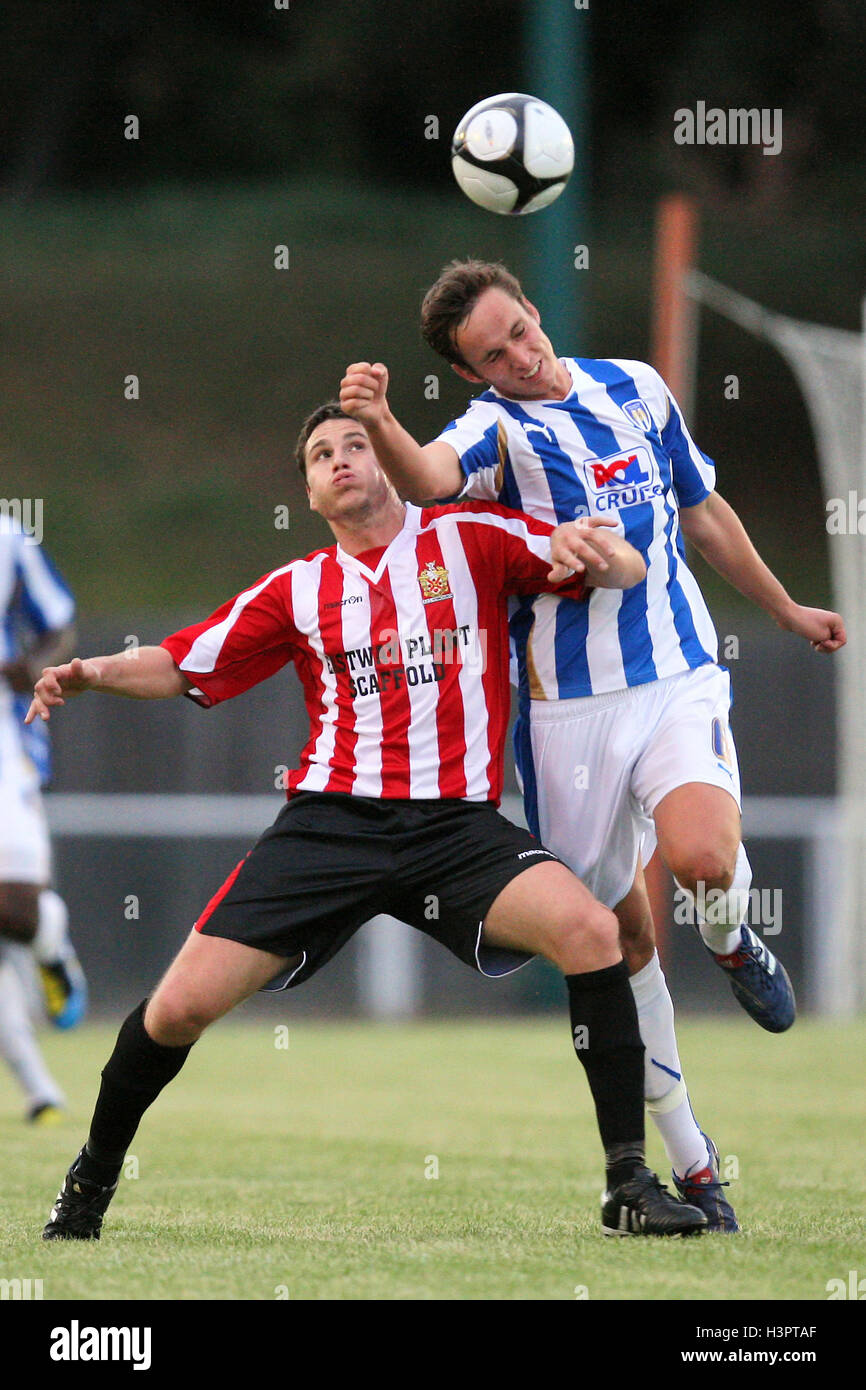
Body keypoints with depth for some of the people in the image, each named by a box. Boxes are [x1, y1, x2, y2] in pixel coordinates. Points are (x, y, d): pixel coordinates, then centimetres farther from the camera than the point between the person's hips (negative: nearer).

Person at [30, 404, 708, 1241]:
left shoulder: (470, 538, 8)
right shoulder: (297, 590, 14)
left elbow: (626, 571, 4)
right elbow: (179, 666, 18)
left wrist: (581, 546, -19)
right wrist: (94, 672, -2)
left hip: (456, 824, -1)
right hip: (331, 821, 1)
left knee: (589, 931, -27)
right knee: (183, 1003, -8)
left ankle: (628, 1184, -19)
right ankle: (93, 1177, 20)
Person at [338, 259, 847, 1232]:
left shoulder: (635, 387, 7)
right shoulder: (496, 429, -7)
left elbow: (704, 514, 23)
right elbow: (427, 477, -32)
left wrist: (787, 612, 31)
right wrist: (377, 424, -54)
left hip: (679, 676, 1)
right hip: (571, 704, -1)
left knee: (701, 858, -27)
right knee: (621, 933, 3)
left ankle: (730, 942, 9)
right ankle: (688, 1160, 16)